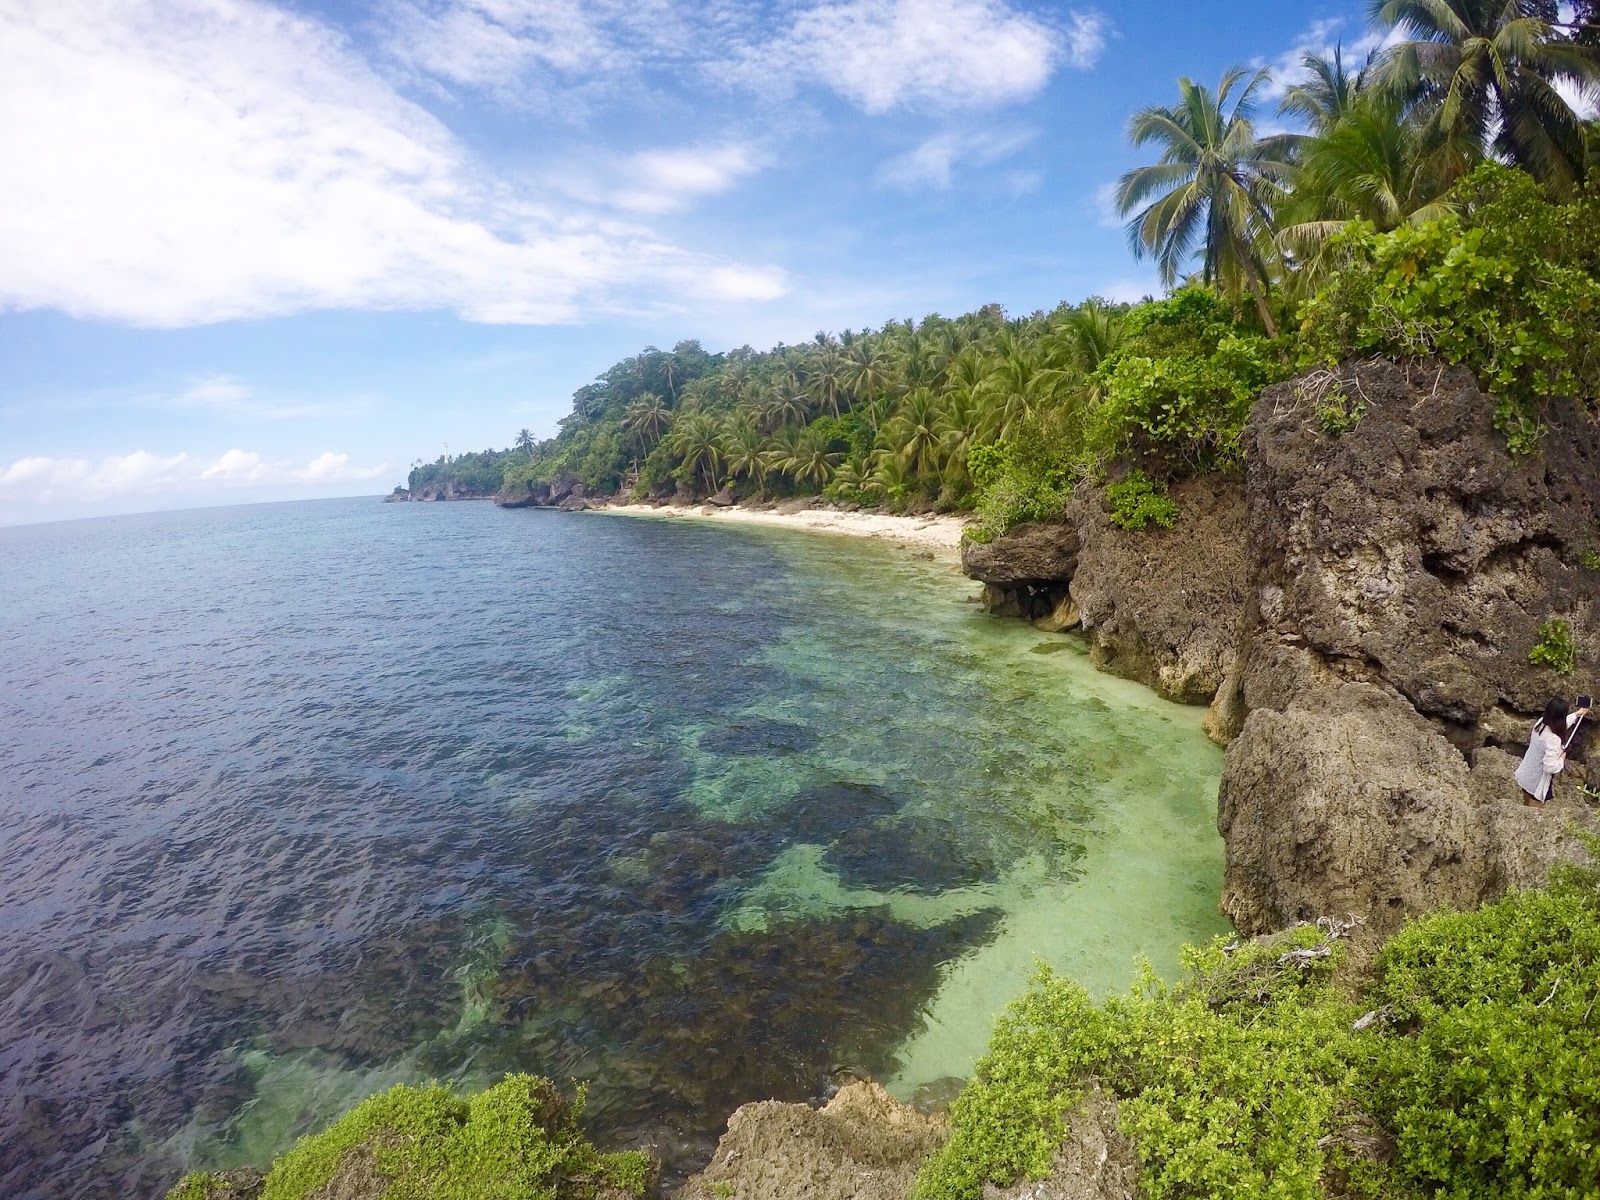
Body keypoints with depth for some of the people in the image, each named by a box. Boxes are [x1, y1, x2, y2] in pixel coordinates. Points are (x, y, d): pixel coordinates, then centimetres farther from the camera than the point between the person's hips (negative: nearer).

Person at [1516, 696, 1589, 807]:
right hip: (1537, 782, -7)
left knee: (1527, 809, 28)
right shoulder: (1553, 739, -34)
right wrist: (1562, 759, -13)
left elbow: (1559, 724, 14)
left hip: (1526, 775, 7)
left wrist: (1576, 714, 27)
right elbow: (1550, 767, -33)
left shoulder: (1540, 723, -11)